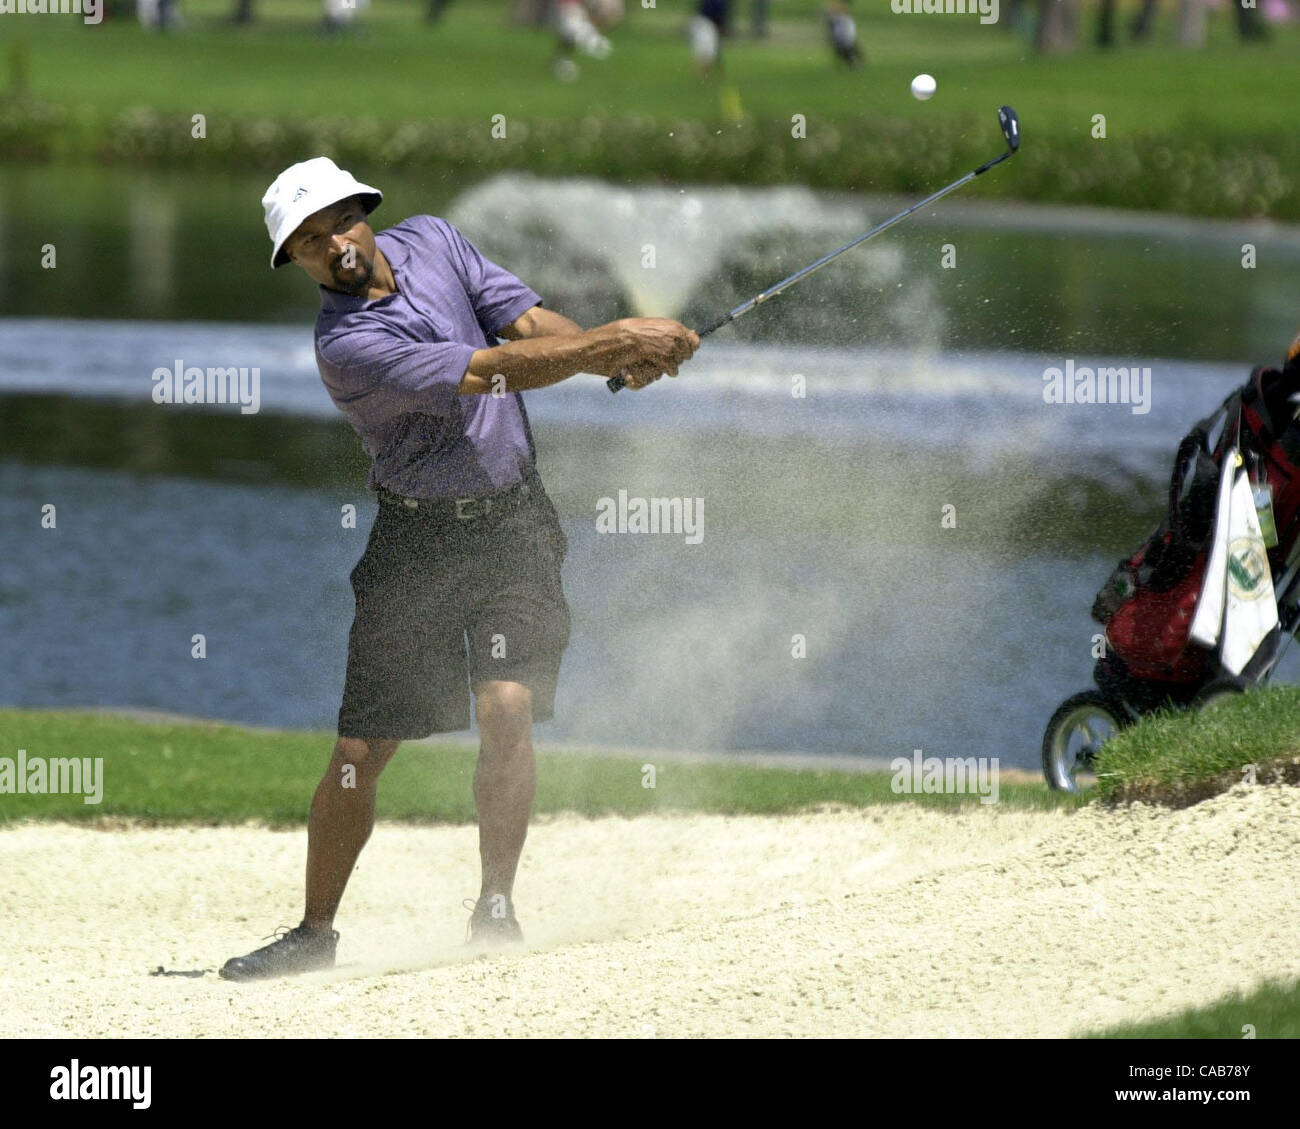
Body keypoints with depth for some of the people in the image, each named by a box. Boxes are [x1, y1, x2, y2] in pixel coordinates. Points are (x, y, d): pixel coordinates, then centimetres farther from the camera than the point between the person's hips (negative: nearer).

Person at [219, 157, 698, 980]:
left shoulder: (431, 240, 1)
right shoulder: (347, 344, -19)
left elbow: (531, 323, -5)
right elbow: (492, 370, -27)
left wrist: (623, 357, -23)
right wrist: (615, 342, -30)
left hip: (513, 523, 3)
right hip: (419, 537, -3)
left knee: (507, 707, -17)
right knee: (361, 749, -2)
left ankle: (497, 907, -5)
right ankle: (315, 932, 14)